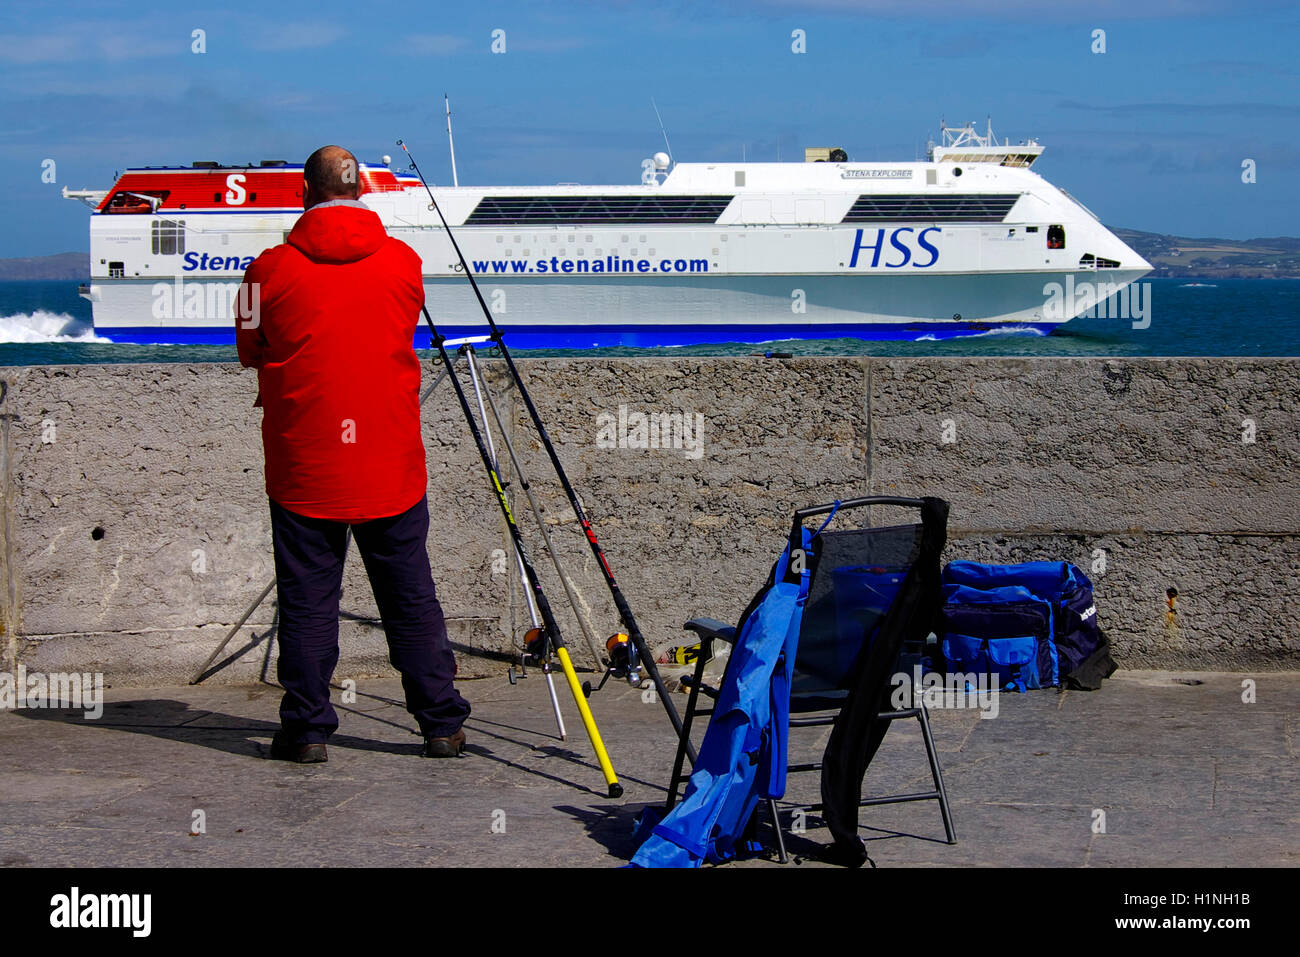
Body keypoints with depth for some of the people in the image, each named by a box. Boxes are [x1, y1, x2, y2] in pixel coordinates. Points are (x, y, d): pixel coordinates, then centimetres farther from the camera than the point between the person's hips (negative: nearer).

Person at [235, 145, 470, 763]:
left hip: (302, 466, -1)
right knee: (412, 597, 9)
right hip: (391, 466, 2)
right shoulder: (403, 262, 1)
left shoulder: (272, 269, -6)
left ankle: (306, 729, 8)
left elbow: (250, 351, 8)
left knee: (306, 601, 6)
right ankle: (442, 724, 14)